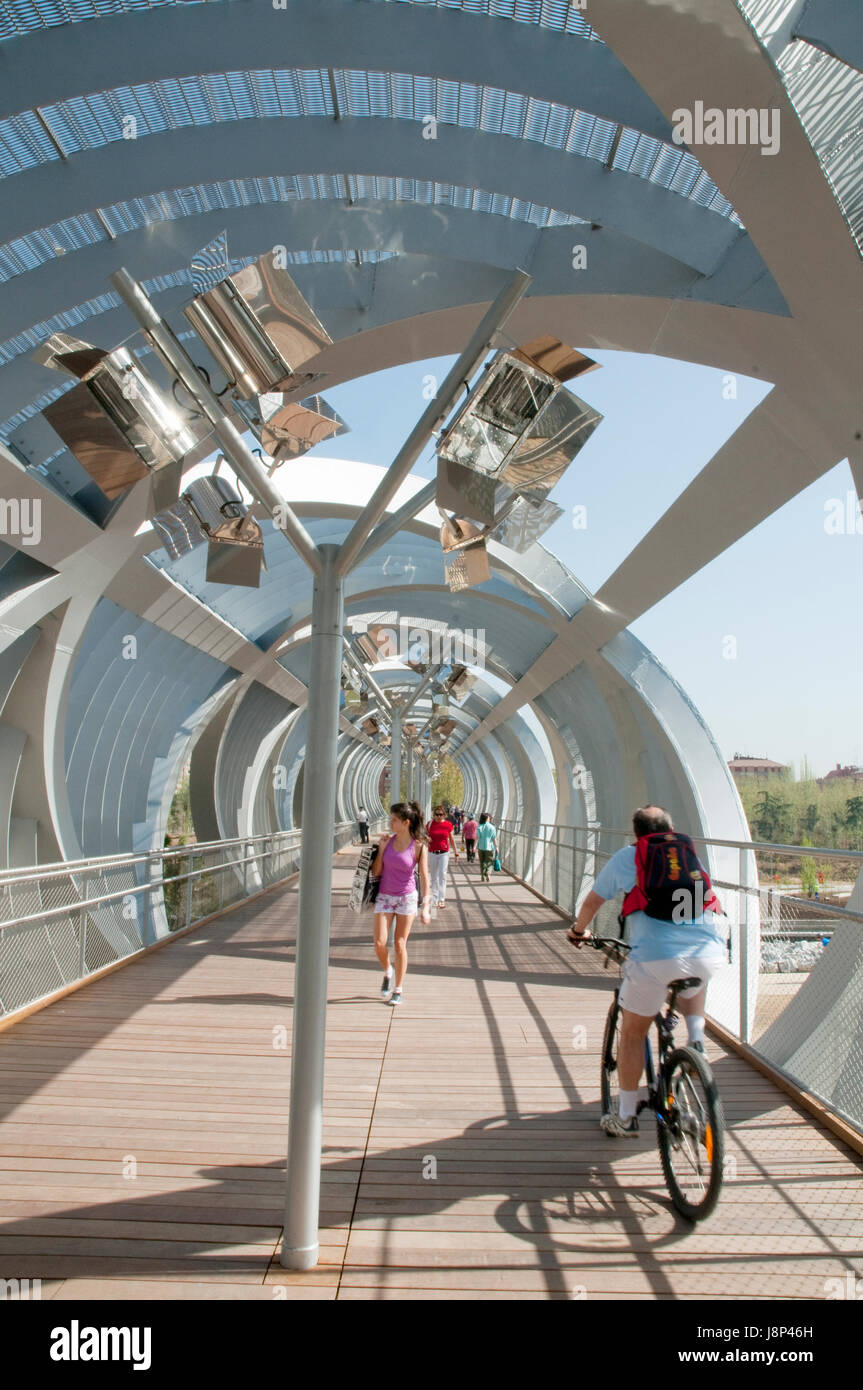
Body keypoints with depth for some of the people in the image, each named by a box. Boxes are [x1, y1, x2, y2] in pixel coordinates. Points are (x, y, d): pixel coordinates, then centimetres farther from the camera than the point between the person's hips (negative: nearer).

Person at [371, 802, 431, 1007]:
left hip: (407, 897, -2)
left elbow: (424, 878, -11)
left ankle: (398, 990, 17)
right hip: (384, 896, 2)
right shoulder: (388, 840, -3)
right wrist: (381, 849, -12)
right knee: (379, 943, -4)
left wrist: (426, 907, -18)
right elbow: (376, 872, 0)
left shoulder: (419, 847, -11)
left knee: (400, 944, 3)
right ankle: (388, 973, 27)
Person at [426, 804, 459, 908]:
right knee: (434, 876, 9)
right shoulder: (430, 824, -1)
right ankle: (434, 898, 20)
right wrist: (427, 839, -11)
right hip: (432, 853, 1)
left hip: (444, 853, -1)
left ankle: (442, 899, -14)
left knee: (442, 875, -12)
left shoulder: (448, 824, 0)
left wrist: (455, 851, 13)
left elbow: (451, 839, 10)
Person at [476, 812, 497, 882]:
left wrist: (475, 846, -6)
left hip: (481, 847, 2)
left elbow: (477, 838, -9)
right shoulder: (492, 827, -7)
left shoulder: (479, 827, -5)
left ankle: (482, 877, 16)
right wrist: (496, 847, 4)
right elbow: (494, 839, -5)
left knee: (482, 862, 13)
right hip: (490, 847, -2)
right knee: (489, 862, 8)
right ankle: (487, 876, -7)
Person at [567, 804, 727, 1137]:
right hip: (711, 953, 3)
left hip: (655, 956, -3)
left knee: (632, 1034, 17)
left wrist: (579, 930, 45)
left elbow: (593, 901, 26)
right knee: (692, 982, 39)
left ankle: (626, 1116, 24)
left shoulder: (626, 858, 16)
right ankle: (696, 1038, 19)